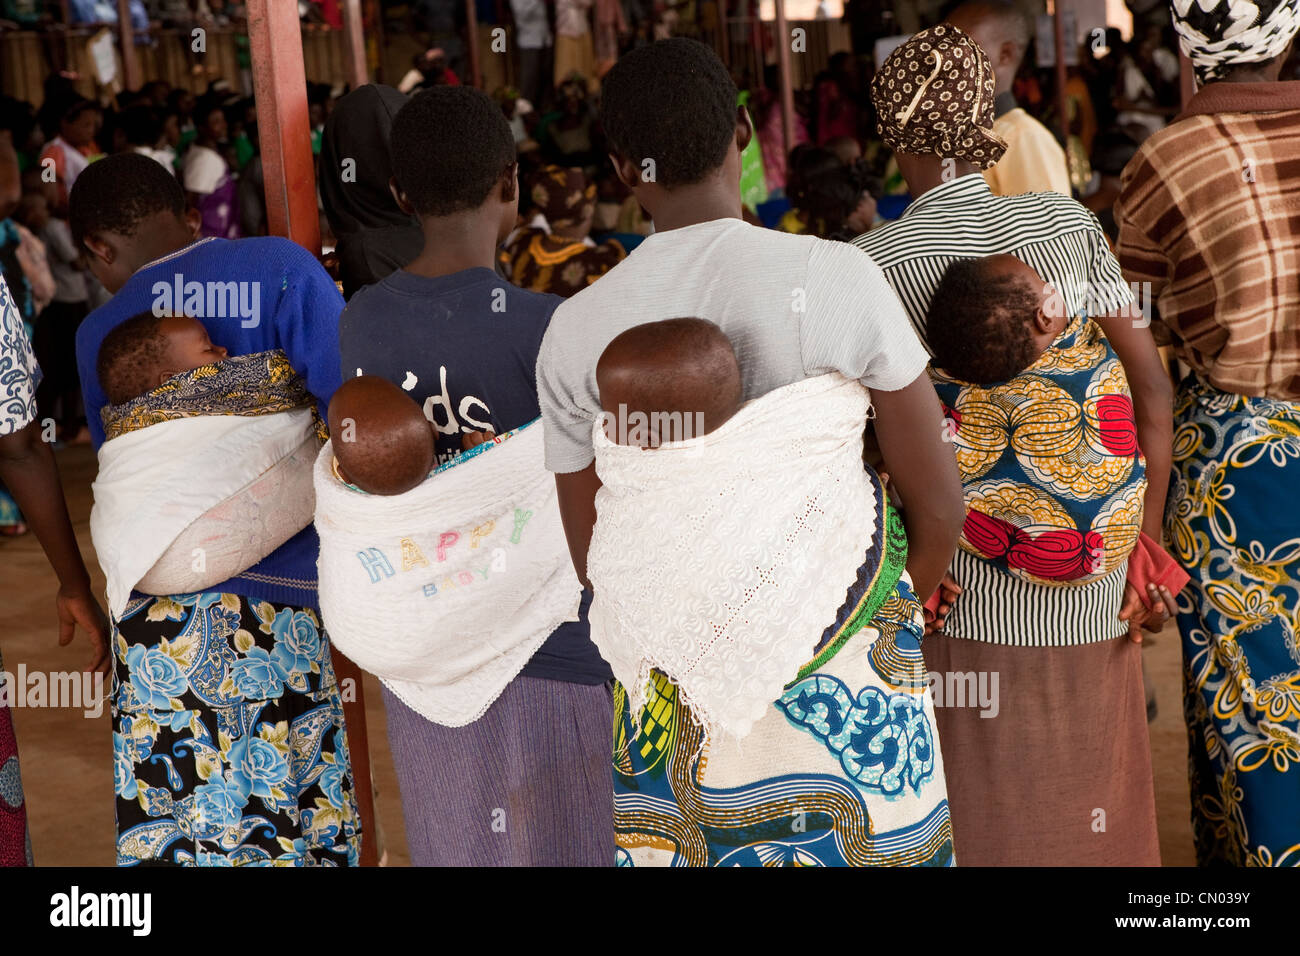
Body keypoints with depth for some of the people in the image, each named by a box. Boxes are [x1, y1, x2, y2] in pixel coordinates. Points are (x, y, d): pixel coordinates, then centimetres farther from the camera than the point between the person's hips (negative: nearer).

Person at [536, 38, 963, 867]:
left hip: (680, 691, 2)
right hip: (847, 672, -2)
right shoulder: (837, 277, -14)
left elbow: (592, 552, 3)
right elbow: (939, 502, -7)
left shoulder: (576, 331, -6)